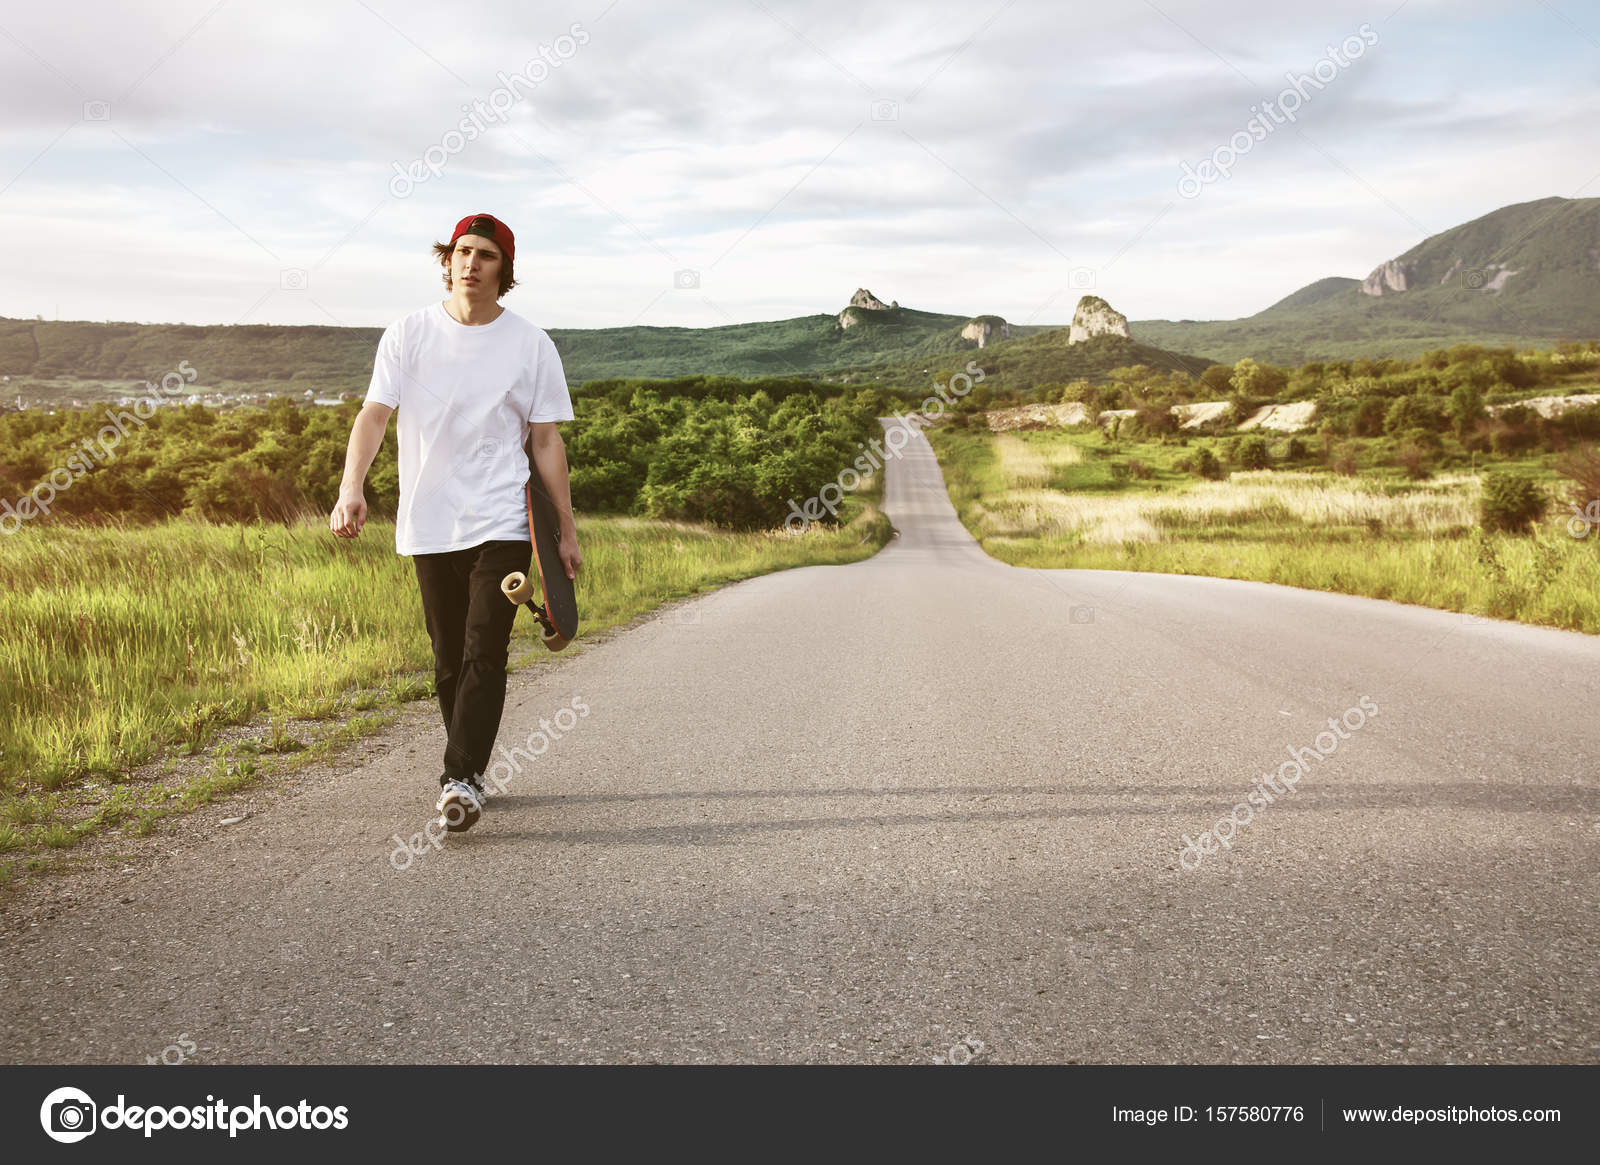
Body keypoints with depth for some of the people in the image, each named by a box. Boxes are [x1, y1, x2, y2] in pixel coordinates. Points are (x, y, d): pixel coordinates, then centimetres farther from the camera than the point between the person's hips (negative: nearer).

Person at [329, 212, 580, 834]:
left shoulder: (531, 344, 2)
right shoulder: (407, 334, 3)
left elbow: (546, 440, 5)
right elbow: (374, 414, -6)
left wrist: (568, 531, 3)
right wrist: (352, 488, -23)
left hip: (502, 524, -2)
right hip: (428, 525, 2)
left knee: (484, 654, -13)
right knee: (450, 660, 10)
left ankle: (461, 779, -14)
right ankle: (470, 776, 23)